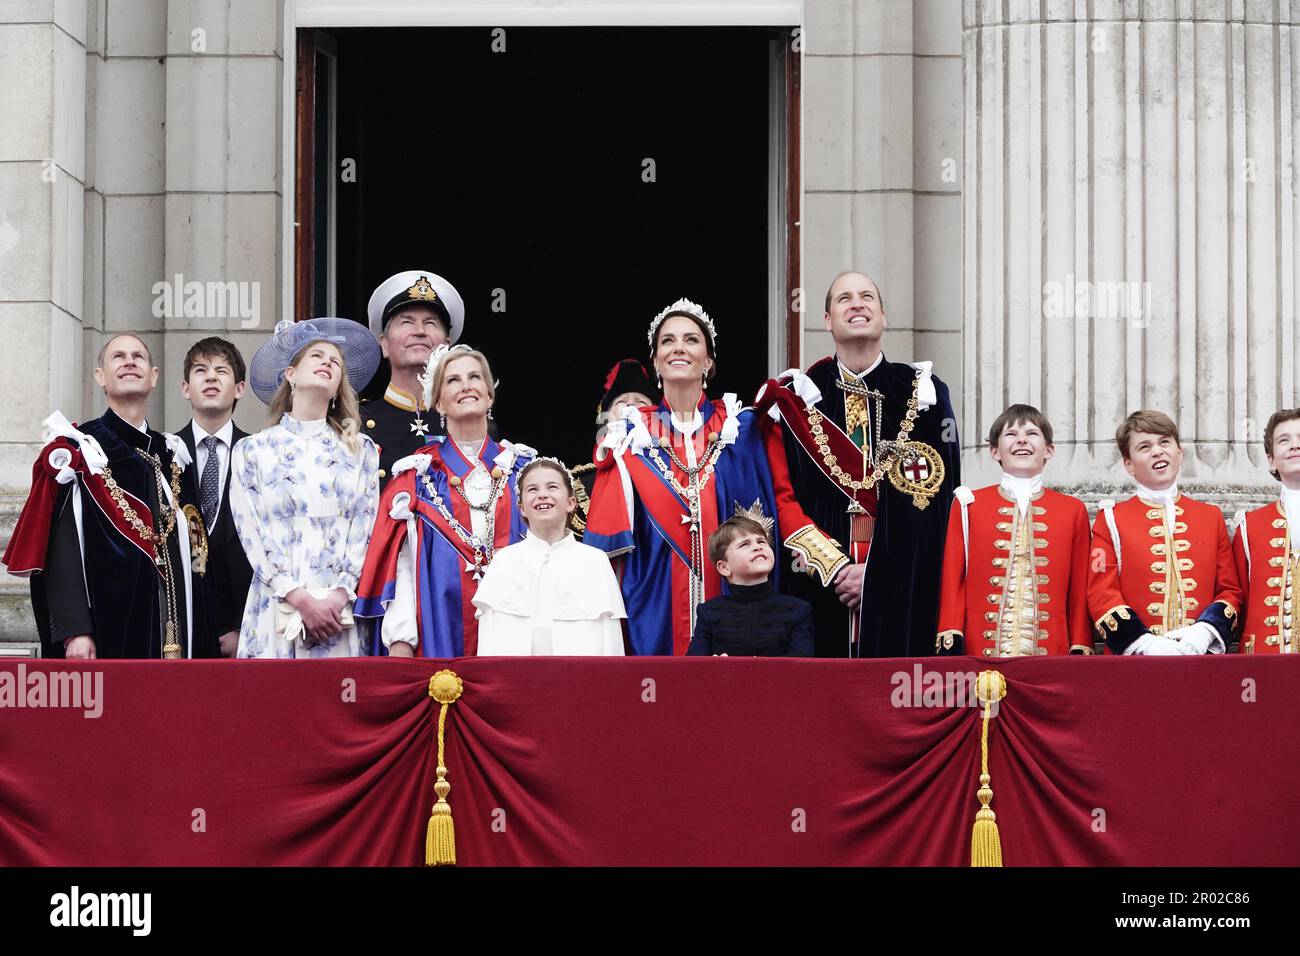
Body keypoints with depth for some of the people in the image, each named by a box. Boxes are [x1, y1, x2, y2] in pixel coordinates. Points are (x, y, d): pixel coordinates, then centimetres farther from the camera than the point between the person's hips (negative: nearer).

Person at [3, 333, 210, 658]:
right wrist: (74, 629, -21)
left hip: (167, 628, 6)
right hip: (105, 628, -6)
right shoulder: (79, 451, -3)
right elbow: (62, 549, -11)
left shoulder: (168, 454, 16)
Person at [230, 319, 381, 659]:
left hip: (342, 612, 1)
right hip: (276, 613, -1)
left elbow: (366, 533, 6)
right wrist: (303, 601, -11)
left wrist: (340, 597, -10)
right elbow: (253, 536, 1)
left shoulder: (361, 450, 15)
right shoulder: (252, 450, 10)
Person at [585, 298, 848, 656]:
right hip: (656, 611, 0)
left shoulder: (745, 429, 7)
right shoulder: (632, 436, 7)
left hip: (733, 600, 0)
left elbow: (783, 505, 2)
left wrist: (837, 566, -10)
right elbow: (608, 535, 6)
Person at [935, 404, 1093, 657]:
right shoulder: (968, 505, 7)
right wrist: (951, 643, -4)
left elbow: (1080, 590, 8)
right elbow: (952, 581, 5)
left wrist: (1081, 652, 2)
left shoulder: (1072, 511, 10)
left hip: (1051, 651, 1)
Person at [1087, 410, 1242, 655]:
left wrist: (1203, 633, -8)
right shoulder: (1111, 519, 6)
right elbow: (1102, 595, -2)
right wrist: (1145, 643, -15)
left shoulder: (1211, 517, 14)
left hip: (1202, 653, 2)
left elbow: (1230, 590, 11)